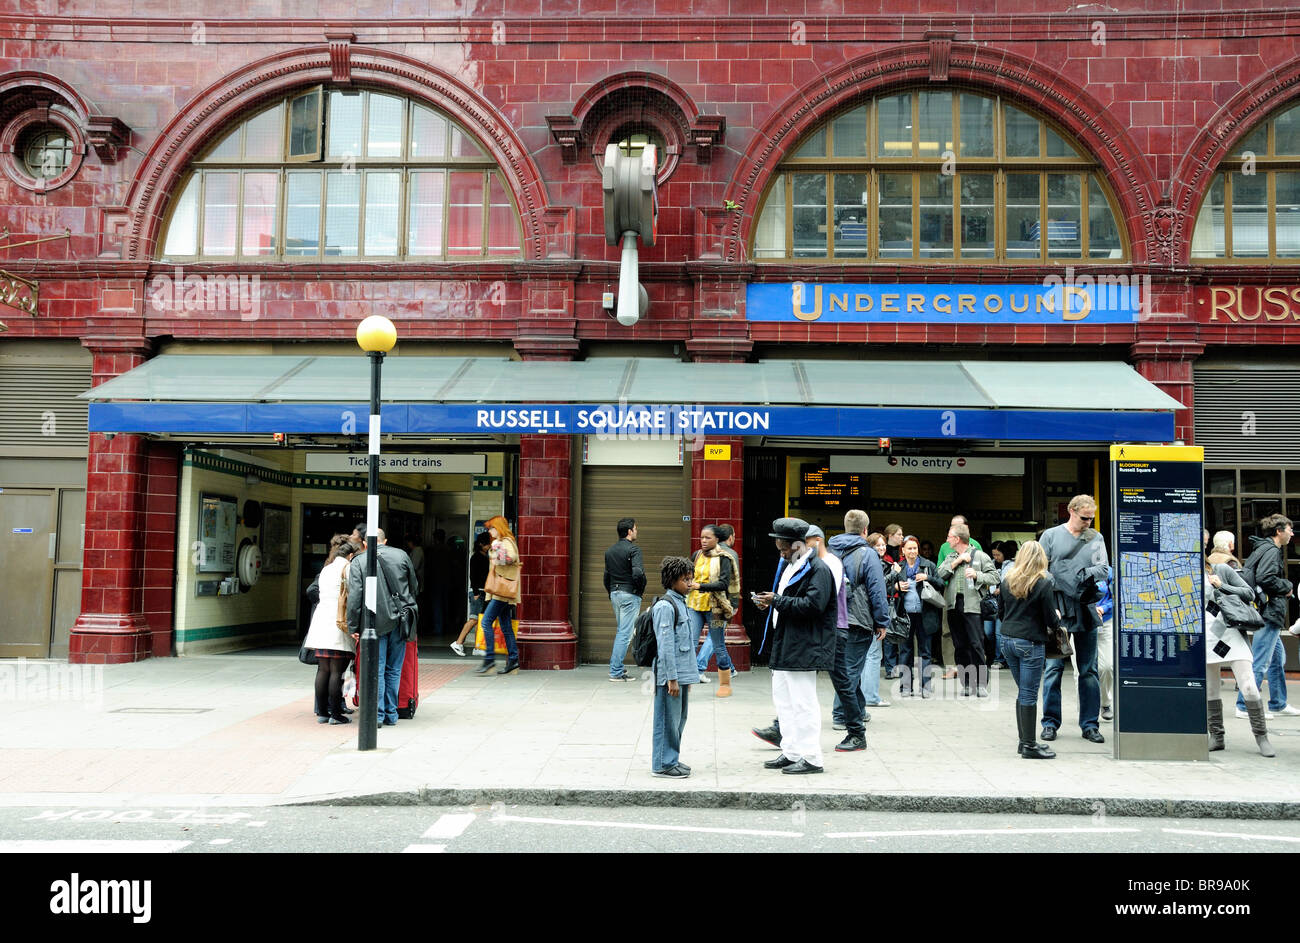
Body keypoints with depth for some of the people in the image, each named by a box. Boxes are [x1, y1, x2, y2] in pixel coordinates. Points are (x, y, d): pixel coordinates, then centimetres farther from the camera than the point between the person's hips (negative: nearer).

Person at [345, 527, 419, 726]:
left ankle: (377, 715, 2)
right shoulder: (402, 555, 6)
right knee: (394, 670, 10)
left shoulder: (358, 562, -1)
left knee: (376, 669, 3)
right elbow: (413, 587, 14)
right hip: (399, 621, 2)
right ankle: (391, 715, 15)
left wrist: (354, 627, -2)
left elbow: (354, 597, -7)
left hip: (375, 622, -2)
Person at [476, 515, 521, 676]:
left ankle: (489, 658, -12)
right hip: (502, 591, 10)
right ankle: (513, 660, 9)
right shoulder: (500, 542, 21)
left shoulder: (506, 542, -8)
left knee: (486, 621, -13)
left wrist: (497, 560, -17)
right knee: (505, 625, 8)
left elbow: (512, 557, -28)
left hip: (503, 590, -10)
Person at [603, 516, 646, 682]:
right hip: (629, 594, -8)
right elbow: (637, 572, -25)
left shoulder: (609, 551, 11)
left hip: (614, 594, 8)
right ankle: (616, 672, -3)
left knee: (621, 631, 21)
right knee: (625, 633, -4)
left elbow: (606, 576, 15)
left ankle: (616, 666, 23)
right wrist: (640, 589, -9)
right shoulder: (633, 549, -12)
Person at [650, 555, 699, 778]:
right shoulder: (665, 606, -15)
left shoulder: (681, 603, 14)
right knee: (668, 719, -1)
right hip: (670, 673, -9)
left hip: (683, 672, 9)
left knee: (679, 719, 15)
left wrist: (687, 674, 19)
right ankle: (663, 763, 8)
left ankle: (672, 759, 26)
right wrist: (672, 677, -19)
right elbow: (665, 644, -18)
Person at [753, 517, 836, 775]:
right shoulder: (788, 566, 18)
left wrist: (777, 600, -18)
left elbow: (813, 605, -23)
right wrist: (769, 602, 7)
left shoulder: (818, 570, -12)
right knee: (783, 700, 14)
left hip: (803, 649, -10)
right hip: (784, 647, 10)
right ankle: (790, 753, 24)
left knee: (803, 703, -6)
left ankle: (811, 758, 3)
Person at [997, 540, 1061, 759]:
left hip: (1008, 640, 6)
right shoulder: (1044, 583, -9)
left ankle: (1024, 740, 19)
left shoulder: (1008, 580, 7)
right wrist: (1057, 621, 14)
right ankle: (1029, 745, 2)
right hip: (1030, 643, -6)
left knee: (1023, 692, 15)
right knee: (1029, 694, -2)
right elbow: (1051, 619, -6)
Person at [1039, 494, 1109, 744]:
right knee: (1053, 668, 0)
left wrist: (1083, 574, -17)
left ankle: (1089, 724, 15)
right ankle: (1050, 722, 9)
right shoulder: (1051, 536, 2)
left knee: (1089, 670, 7)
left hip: (1086, 612, 2)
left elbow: (1104, 569, 1)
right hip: (1057, 611, -2)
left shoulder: (1096, 538, 9)